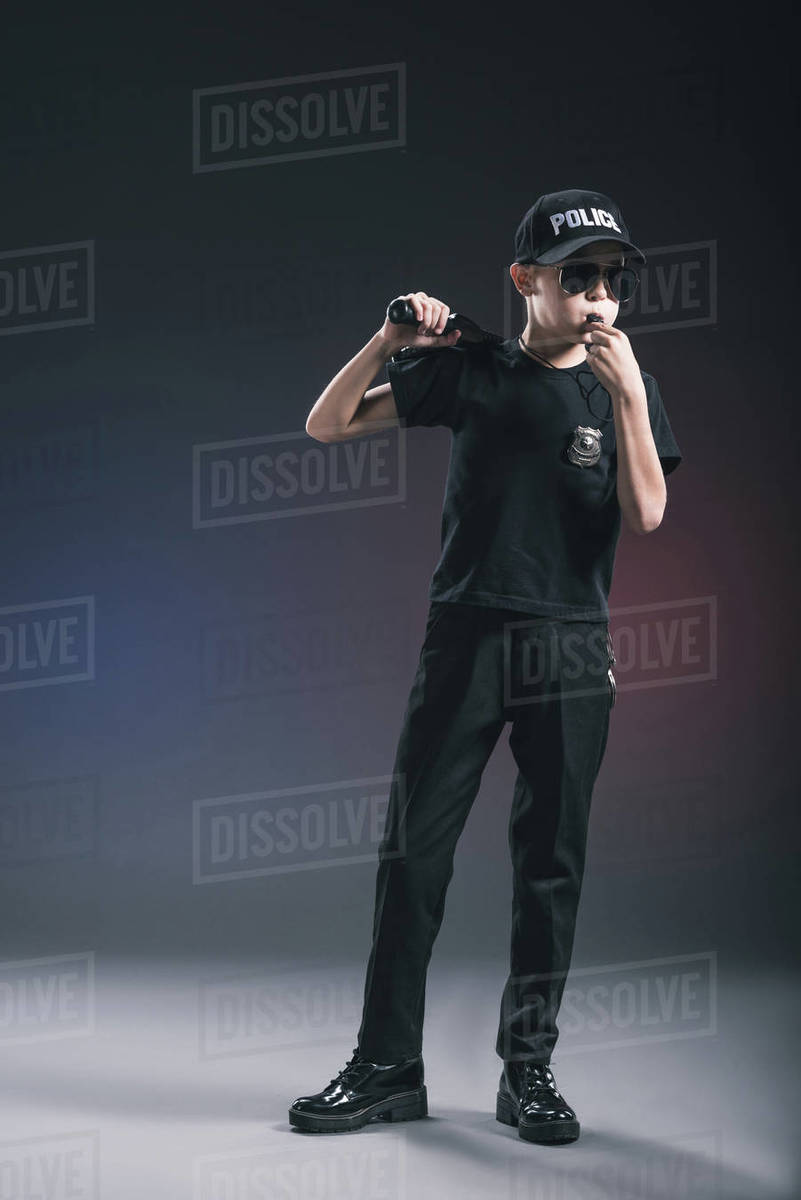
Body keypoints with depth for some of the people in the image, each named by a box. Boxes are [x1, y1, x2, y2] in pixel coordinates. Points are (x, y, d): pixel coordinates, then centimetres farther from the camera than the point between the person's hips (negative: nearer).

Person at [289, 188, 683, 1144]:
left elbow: (645, 515, -9)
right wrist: (388, 342, -13)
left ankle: (528, 1071, 10)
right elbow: (326, 426, 3)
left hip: (570, 652, 0)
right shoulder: (469, 372, 4)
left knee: (550, 860, 2)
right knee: (413, 850, -2)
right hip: (464, 638, 0)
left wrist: (627, 393, -18)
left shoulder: (623, 389, 4)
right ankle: (387, 1069, 4)